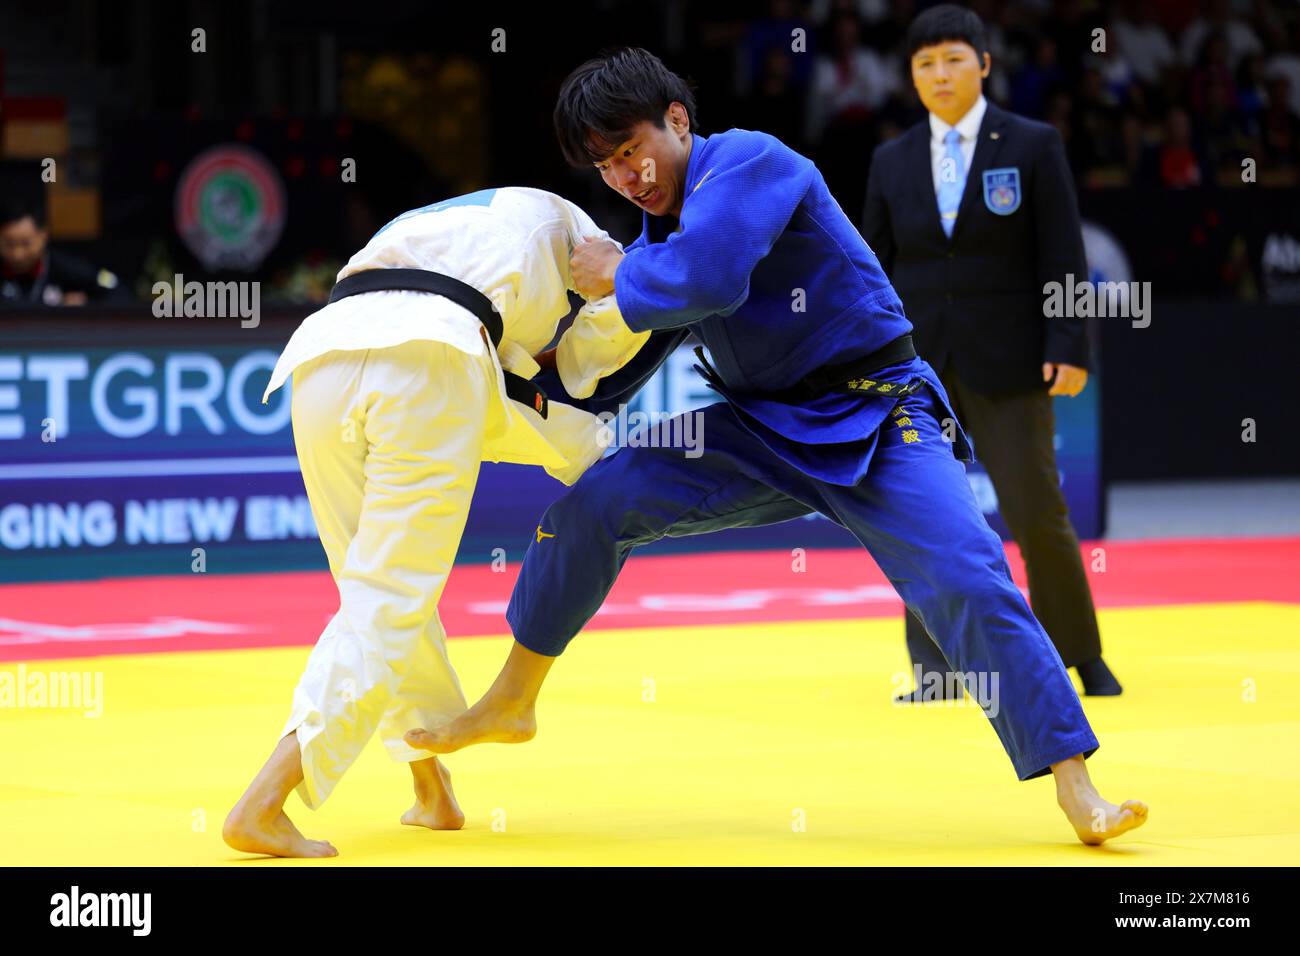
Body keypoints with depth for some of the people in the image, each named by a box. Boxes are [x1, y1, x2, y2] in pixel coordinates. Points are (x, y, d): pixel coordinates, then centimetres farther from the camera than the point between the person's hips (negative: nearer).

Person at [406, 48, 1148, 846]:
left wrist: (617, 276, -18)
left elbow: (706, 277, -36)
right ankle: (510, 705, 13)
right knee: (600, 498, -2)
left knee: (968, 583, -21)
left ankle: (1077, 791, -15)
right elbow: (625, 366, 16)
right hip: (761, 429, 7)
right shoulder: (664, 227, 6)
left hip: (872, 420, -7)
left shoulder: (750, 162, -18)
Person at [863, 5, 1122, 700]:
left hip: (1007, 360, -3)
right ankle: (937, 670, 4)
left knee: (1036, 514, -2)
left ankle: (1080, 653, 16)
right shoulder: (892, 161, 9)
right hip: (917, 363, 3)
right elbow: (875, 267, 12)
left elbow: (1062, 257, -2)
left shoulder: (1032, 146, 0)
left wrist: (1069, 348, -10)